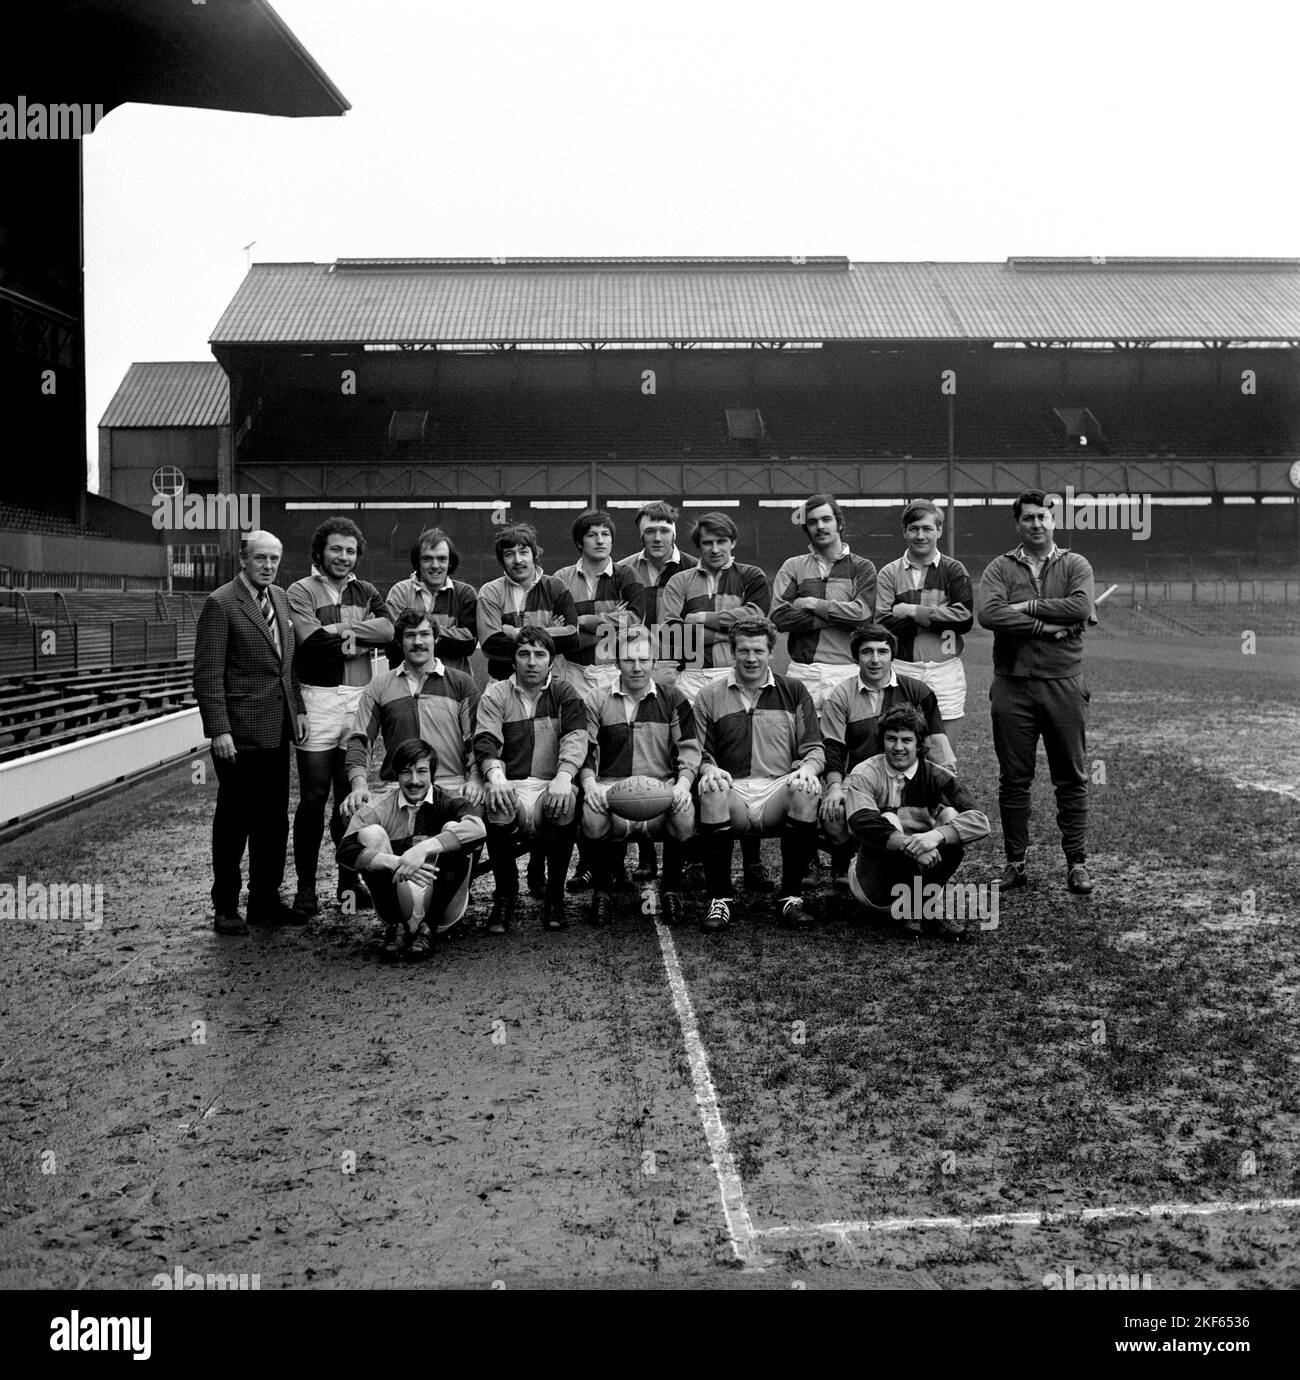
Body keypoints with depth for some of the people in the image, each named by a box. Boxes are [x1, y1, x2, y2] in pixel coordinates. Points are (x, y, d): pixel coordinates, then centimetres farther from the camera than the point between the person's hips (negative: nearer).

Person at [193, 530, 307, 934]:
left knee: (274, 820, 12)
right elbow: (207, 674, -13)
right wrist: (219, 730, -18)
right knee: (234, 821, 3)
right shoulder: (220, 604, -10)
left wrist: (298, 708, 11)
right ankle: (226, 908, 14)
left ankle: (265, 900, 23)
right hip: (240, 733, -7)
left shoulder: (280, 598, 11)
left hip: (277, 730, 7)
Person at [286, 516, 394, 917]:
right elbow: (312, 641, -15)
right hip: (318, 699, -4)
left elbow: (388, 630, -5)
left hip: (359, 700, 4)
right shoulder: (301, 591, 1)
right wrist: (363, 641, -4)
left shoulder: (366, 593, 15)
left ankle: (349, 881, 20)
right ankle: (305, 887, 9)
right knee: (313, 798, 0)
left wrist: (340, 630, -13)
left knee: (351, 796, 11)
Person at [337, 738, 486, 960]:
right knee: (372, 833, -15)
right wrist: (393, 862, -35)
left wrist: (423, 848, -37)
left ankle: (426, 925, -17)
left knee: (452, 828, -20)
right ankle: (397, 924, -14)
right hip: (397, 907, 1)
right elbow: (345, 852, -18)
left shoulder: (447, 802, -4)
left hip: (443, 910, 0)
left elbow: (476, 827, -27)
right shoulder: (378, 810, -2)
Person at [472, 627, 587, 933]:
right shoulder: (496, 695, 14)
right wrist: (496, 776, -23)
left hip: (552, 786, 0)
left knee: (564, 804, -35)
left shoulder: (565, 695, 15)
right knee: (498, 806, -35)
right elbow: (485, 741, -1)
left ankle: (554, 893, -12)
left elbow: (576, 738, -3)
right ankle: (505, 893, -11)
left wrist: (563, 776, -23)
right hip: (511, 785, 0)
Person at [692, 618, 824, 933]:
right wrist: (710, 770, -12)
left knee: (807, 789, -33)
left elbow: (814, 748, 12)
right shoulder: (709, 697, 16)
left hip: (779, 790, 1)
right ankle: (719, 900, -24)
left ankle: (791, 898, -21)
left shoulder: (794, 692, 17)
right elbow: (700, 754, 12)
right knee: (711, 789, -35)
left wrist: (808, 768, -12)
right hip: (733, 791, 0)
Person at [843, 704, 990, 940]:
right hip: (876, 889, -2)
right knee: (888, 821, -26)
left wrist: (935, 835, -35)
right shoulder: (864, 776, -8)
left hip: (923, 871, 2)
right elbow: (861, 823, -27)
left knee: (951, 816, -17)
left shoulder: (936, 776, -3)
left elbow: (980, 822, -17)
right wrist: (910, 845, -40)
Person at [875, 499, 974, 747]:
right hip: (902, 669, 0)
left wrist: (913, 611, -8)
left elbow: (965, 618, -7)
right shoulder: (889, 573, 6)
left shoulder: (954, 570, 6)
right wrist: (935, 617, -10)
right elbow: (883, 624, -5)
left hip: (946, 669, 0)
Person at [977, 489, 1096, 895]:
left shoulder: (1075, 566, 8)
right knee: (1013, 779, 5)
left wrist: (1026, 608, -11)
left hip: (1064, 683, 0)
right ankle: (1015, 862, 14)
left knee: (1072, 779, 4)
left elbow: (1082, 608, -12)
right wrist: (1046, 626, -13)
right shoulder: (1000, 568, 7)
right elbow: (988, 613, -12)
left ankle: (1076, 863, 12)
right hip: (1012, 685, 0)